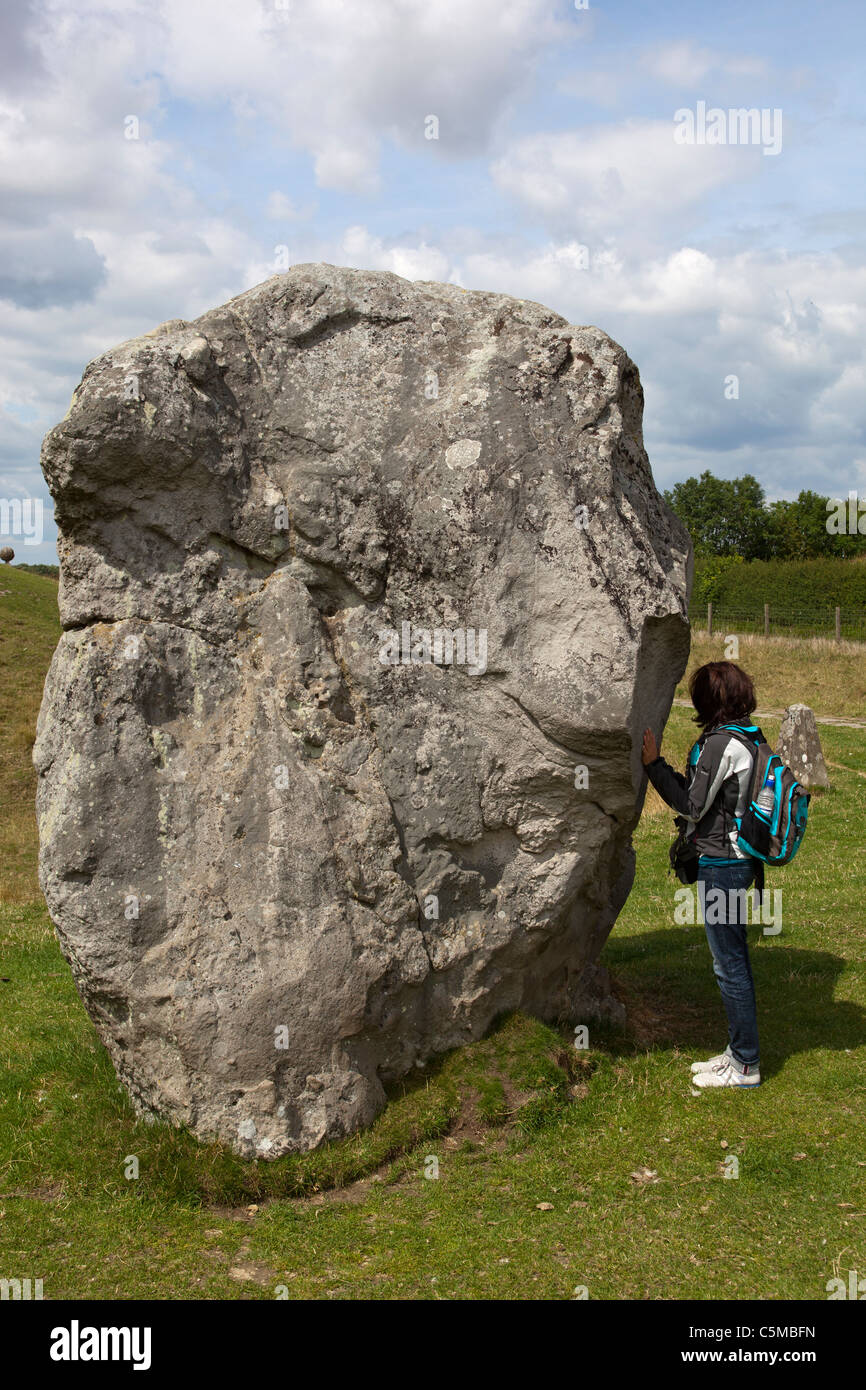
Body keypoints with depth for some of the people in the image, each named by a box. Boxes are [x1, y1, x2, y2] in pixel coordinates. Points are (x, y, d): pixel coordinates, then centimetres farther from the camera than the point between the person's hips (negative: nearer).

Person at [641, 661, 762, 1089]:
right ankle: (739, 1052, 28)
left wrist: (654, 763, -8)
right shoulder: (748, 738, 9)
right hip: (738, 861, 10)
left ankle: (746, 1065, 10)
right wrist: (661, 768, 12)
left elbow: (692, 806, -14)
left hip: (721, 865, -10)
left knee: (729, 965, 0)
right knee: (734, 960, 17)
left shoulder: (721, 743, -20)